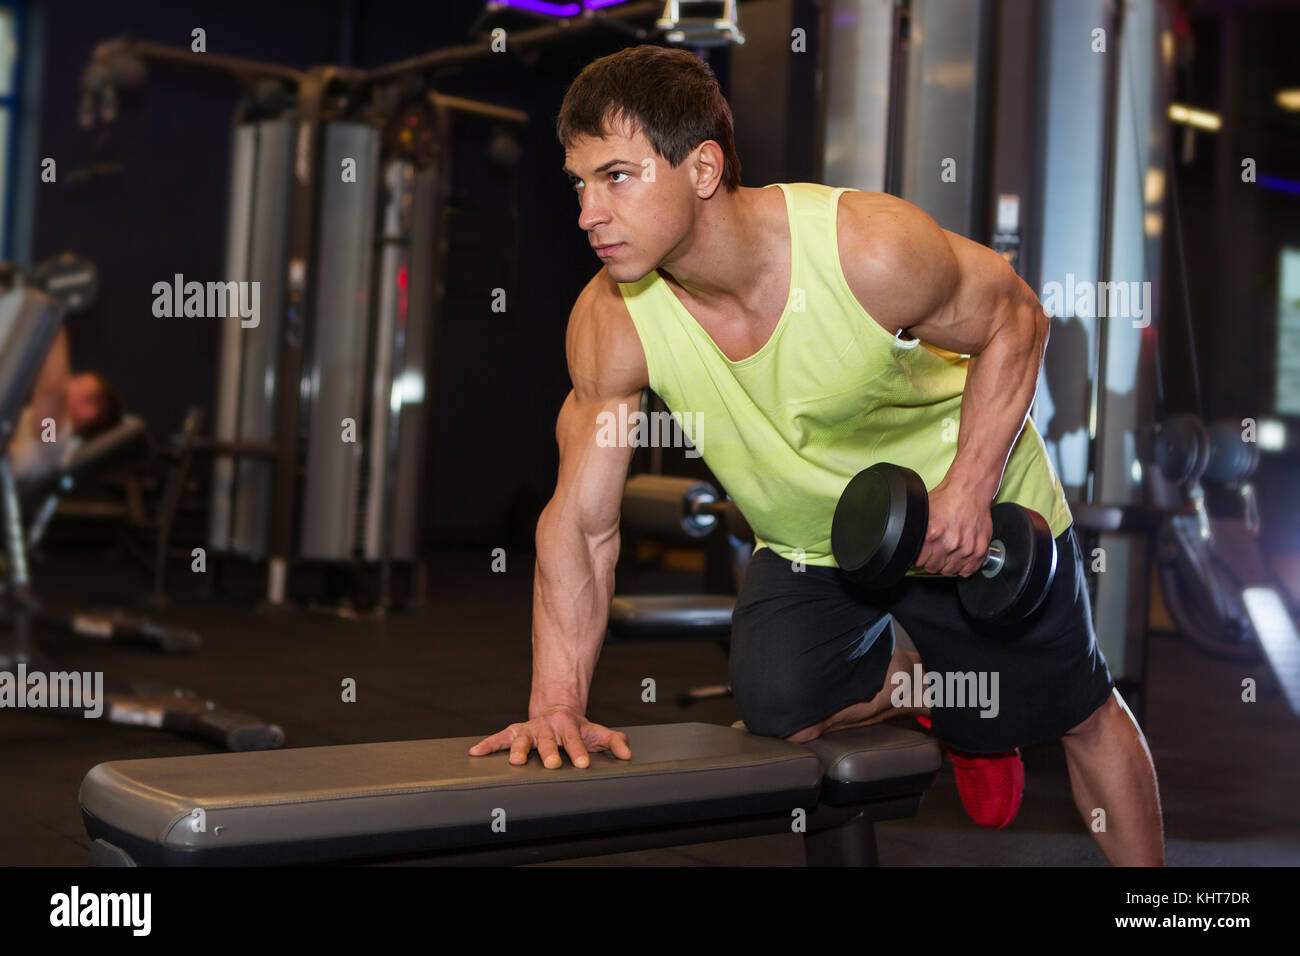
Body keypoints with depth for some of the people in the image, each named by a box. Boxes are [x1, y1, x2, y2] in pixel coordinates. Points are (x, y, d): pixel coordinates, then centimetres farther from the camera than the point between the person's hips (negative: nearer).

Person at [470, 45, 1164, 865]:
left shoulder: (871, 249, -34)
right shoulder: (612, 323, -24)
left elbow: (1015, 320, -17)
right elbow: (581, 525, -18)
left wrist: (967, 490, -28)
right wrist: (559, 703, -25)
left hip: (972, 513, -2)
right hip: (807, 546, 3)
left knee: (1079, 715, 9)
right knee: (778, 706, -19)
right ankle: (934, 688, 15)